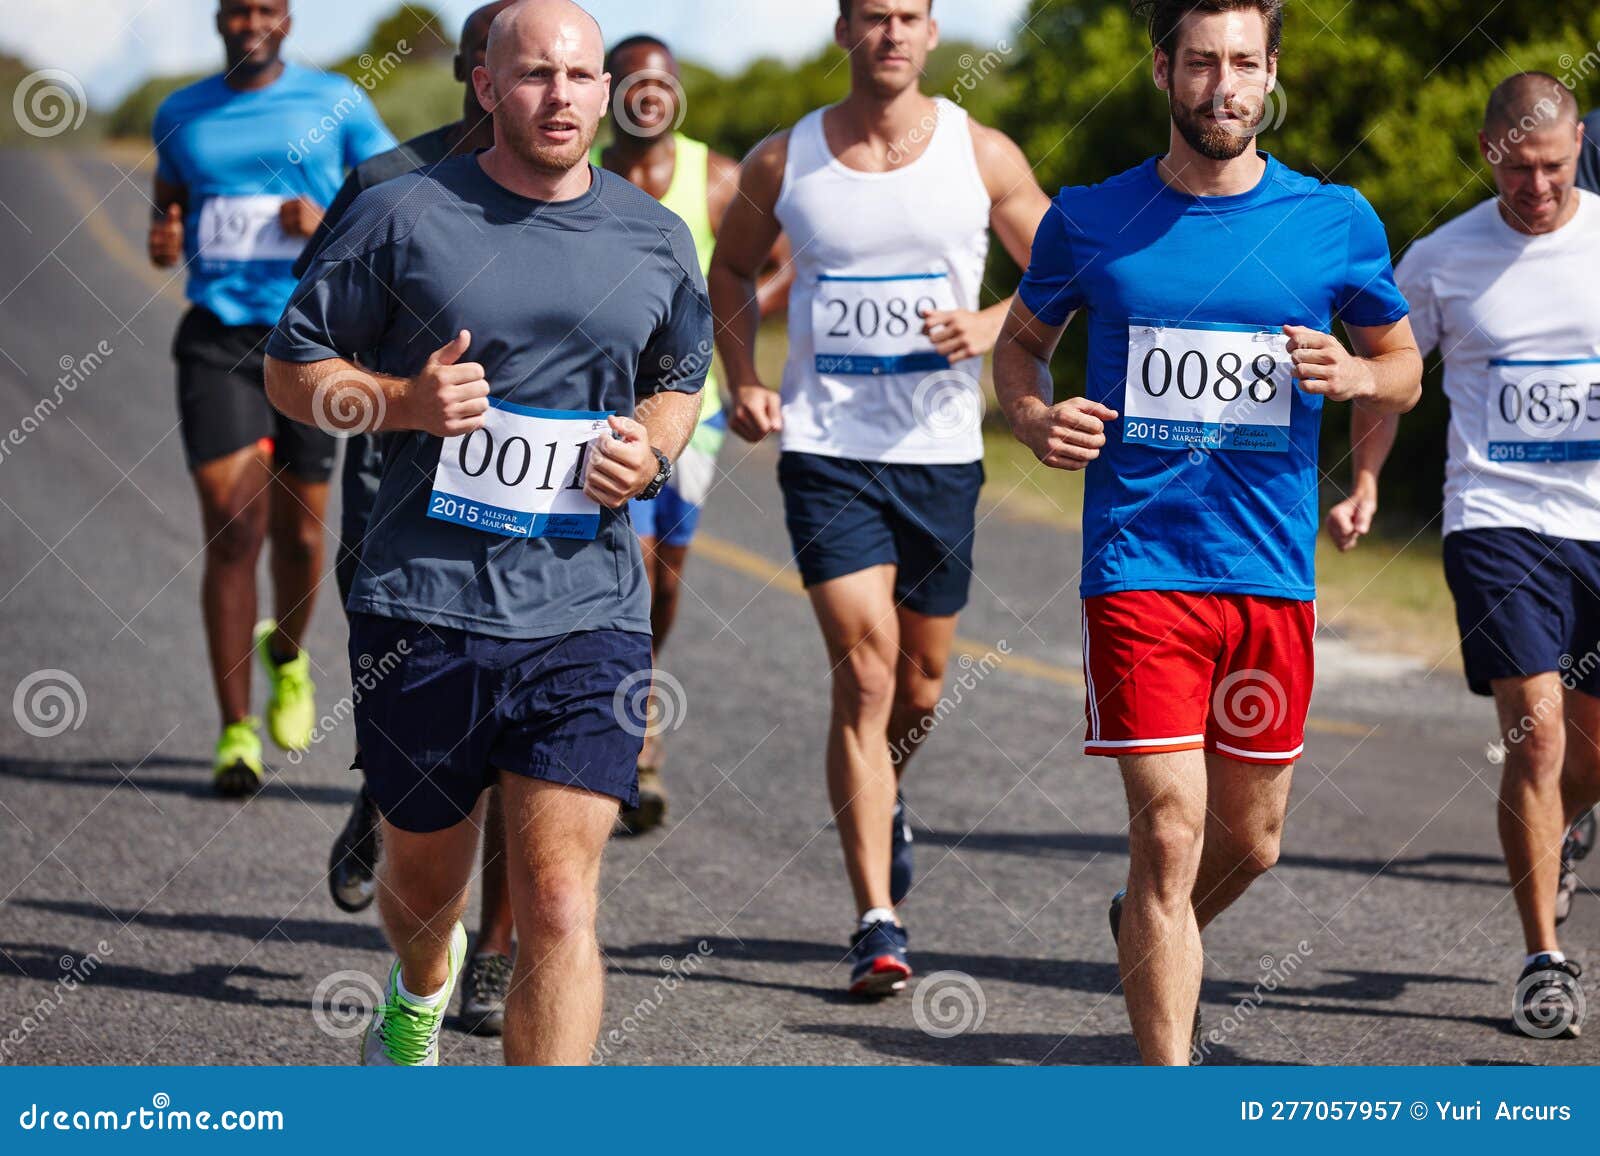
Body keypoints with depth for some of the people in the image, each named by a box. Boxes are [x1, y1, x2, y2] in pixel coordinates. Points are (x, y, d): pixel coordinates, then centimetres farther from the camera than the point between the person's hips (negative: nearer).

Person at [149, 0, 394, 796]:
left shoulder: (335, 103, 2)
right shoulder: (180, 114, 10)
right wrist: (163, 240, 2)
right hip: (217, 338, 1)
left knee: (298, 529, 8)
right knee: (230, 531, -10)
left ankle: (287, 655, 42)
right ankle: (236, 734, -6)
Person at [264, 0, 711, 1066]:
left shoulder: (656, 240, 7)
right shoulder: (404, 217, -2)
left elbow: (681, 382, 23)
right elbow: (293, 369, 4)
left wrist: (654, 451, 1)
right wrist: (404, 401, -15)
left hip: (585, 618, 0)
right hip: (422, 607, 0)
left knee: (559, 905, -11)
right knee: (424, 876, 18)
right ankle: (421, 992, 54)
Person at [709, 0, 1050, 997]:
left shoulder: (981, 155, 0)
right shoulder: (784, 162, 1)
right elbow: (733, 271, 17)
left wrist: (995, 325, -14)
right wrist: (744, 379, 2)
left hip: (941, 453, 2)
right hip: (827, 451, -2)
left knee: (922, 681, 14)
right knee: (864, 671, -13)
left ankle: (882, 800, 49)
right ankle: (879, 924, -13)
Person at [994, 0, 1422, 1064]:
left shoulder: (1337, 222, 3)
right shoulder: (1091, 220, 2)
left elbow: (1406, 369, 14)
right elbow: (1022, 341, 17)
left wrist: (1351, 374, -9)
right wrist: (1034, 417, -5)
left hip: (1275, 575, 2)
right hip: (1140, 567, -2)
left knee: (1250, 841, 13)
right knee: (1169, 832, -11)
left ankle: (1147, 937, 47)